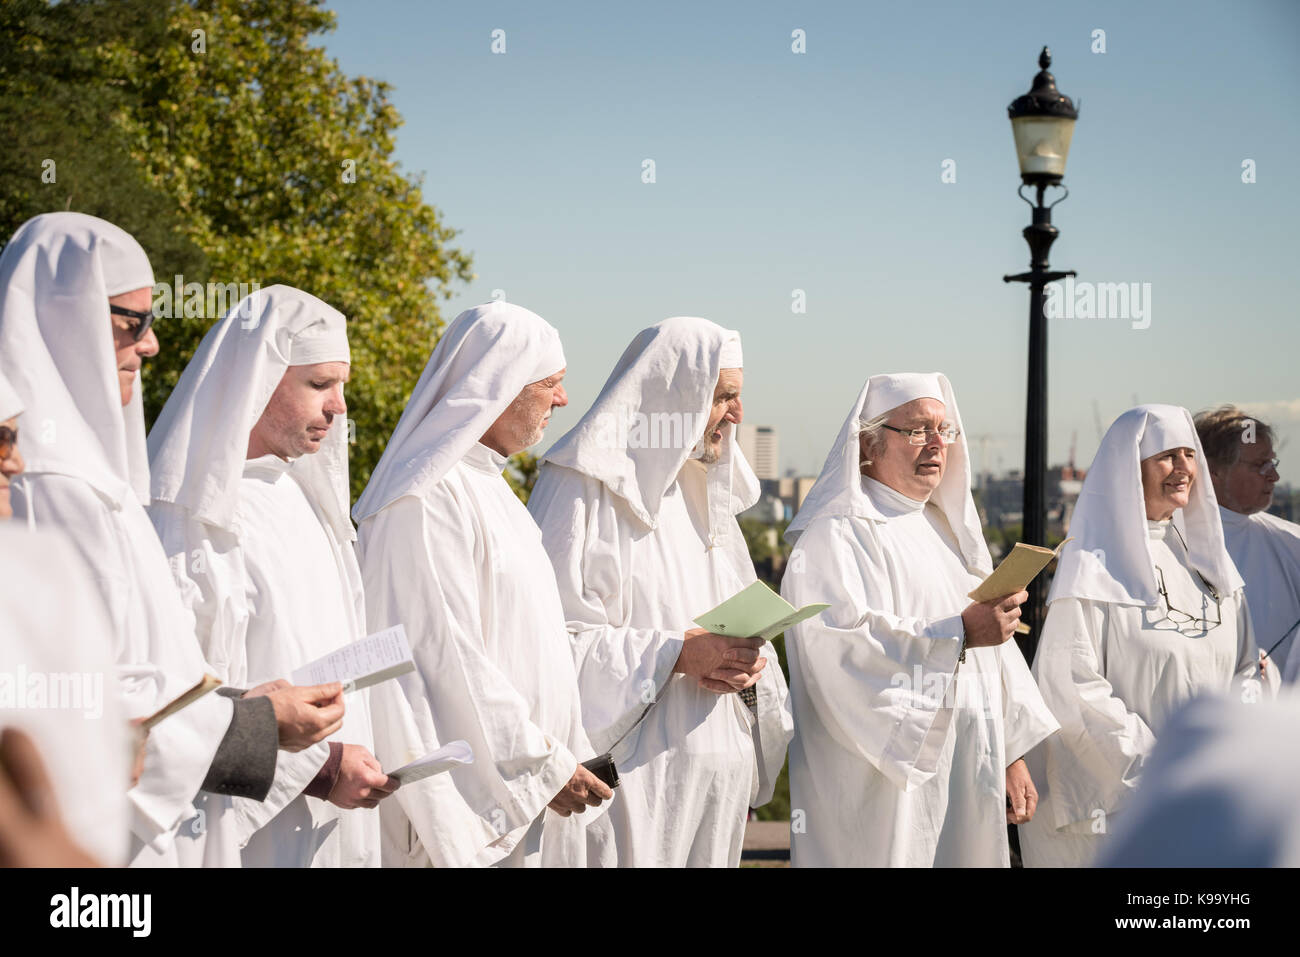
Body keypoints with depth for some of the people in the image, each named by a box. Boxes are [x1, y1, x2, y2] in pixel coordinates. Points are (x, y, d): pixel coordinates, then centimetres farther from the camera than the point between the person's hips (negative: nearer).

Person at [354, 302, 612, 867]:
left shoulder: (483, 486, 15)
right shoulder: (429, 501, -17)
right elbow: (447, 659, -21)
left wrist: (561, 755, 14)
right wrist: (546, 764, -17)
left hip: (523, 787, 9)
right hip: (472, 793, -9)